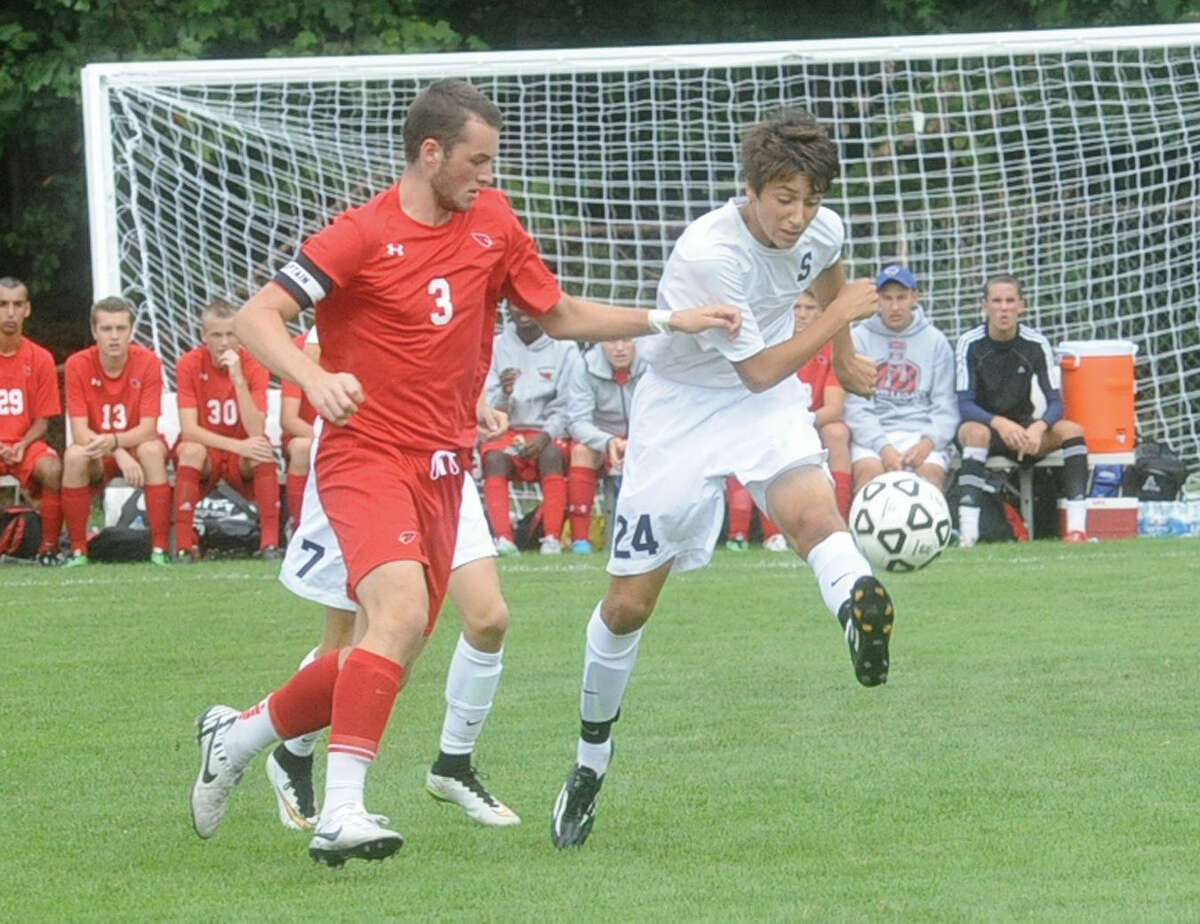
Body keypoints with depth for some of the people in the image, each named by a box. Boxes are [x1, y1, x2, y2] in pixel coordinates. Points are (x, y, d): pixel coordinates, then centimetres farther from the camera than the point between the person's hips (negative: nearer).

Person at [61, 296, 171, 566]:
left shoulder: (148, 363, -15)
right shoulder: (78, 365, -14)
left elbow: (147, 430, -19)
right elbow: (80, 433, -19)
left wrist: (113, 441, -39)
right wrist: (120, 455, -35)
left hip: (136, 446, 0)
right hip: (98, 455, 1)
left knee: (152, 450, -34)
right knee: (74, 455, -33)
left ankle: (160, 549, -31)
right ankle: (78, 551, -22)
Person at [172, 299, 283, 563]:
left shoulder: (254, 365, -11)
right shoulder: (189, 365, -12)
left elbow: (256, 432, -21)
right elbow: (189, 430, -20)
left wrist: (238, 379, -30)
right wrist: (238, 446, -32)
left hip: (242, 461, 1)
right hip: (205, 454, -1)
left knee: (263, 451, -32)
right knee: (190, 450, -35)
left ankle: (270, 543, -27)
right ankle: (184, 547, -30)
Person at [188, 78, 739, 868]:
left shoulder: (493, 225, 8)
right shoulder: (364, 236, -11)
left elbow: (561, 316, 21)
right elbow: (256, 318, -15)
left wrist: (670, 321, 14)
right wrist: (316, 379, -33)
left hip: (443, 470, 7)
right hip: (368, 456, -7)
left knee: (388, 658, 7)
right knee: (402, 611, -28)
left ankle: (238, 734, 29)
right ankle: (342, 814, -29)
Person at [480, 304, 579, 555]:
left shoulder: (564, 349, 2)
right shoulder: (496, 347, 5)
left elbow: (566, 408, -2)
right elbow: (488, 410, 1)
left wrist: (545, 436, -19)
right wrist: (504, 393, -22)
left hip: (549, 433, -1)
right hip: (505, 432, 1)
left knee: (551, 454, -34)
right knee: (494, 457, -32)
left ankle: (553, 538, -36)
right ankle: (503, 538, -40)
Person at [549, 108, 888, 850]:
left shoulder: (822, 230, -9)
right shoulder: (709, 255, -29)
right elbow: (759, 368, -20)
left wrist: (846, 358, 33)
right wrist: (839, 316, -14)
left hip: (769, 407, 3)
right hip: (683, 408, -3)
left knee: (813, 511, -33)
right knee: (629, 602, 2)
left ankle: (861, 610, -63)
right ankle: (593, 751, 23)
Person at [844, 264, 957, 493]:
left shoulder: (936, 341, 11)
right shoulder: (859, 338, 7)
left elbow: (945, 405, 8)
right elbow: (854, 405, -1)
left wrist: (929, 441, -13)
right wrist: (883, 447, -16)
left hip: (920, 433, 1)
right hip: (872, 435, -1)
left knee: (932, 472, -29)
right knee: (870, 470, -32)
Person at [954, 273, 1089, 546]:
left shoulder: (1036, 344, -5)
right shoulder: (970, 344, -11)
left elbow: (1055, 403, -8)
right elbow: (964, 406, -17)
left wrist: (1038, 427, -31)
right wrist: (1000, 424, -36)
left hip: (1025, 429, 3)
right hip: (984, 424, -3)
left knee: (1071, 430, -23)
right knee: (975, 432, -37)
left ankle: (1077, 527, -31)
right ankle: (967, 531, -47)